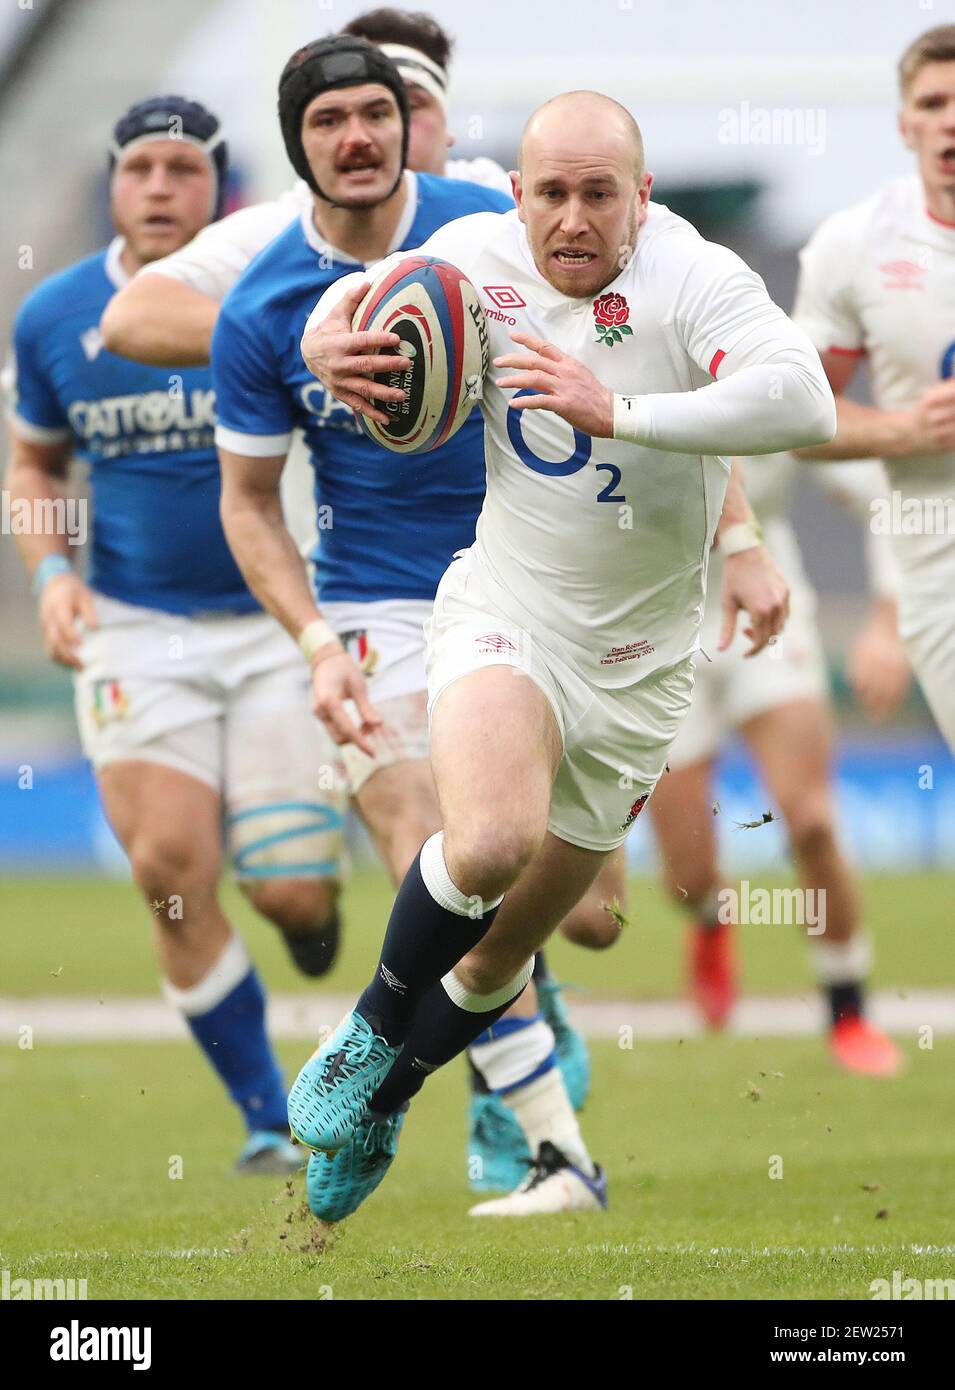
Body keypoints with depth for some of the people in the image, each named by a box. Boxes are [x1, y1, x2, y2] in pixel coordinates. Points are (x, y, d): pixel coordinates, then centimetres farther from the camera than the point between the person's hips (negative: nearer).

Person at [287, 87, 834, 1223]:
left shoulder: (696, 280, -18)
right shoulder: (475, 255, -5)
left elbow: (804, 404, -36)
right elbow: (373, 284, 18)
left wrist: (617, 411, -40)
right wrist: (327, 337, -5)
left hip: (634, 665, 0)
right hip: (502, 616, 0)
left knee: (501, 958, 12)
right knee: (493, 843, -32)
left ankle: (383, 1091, 41)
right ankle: (373, 1030, -5)